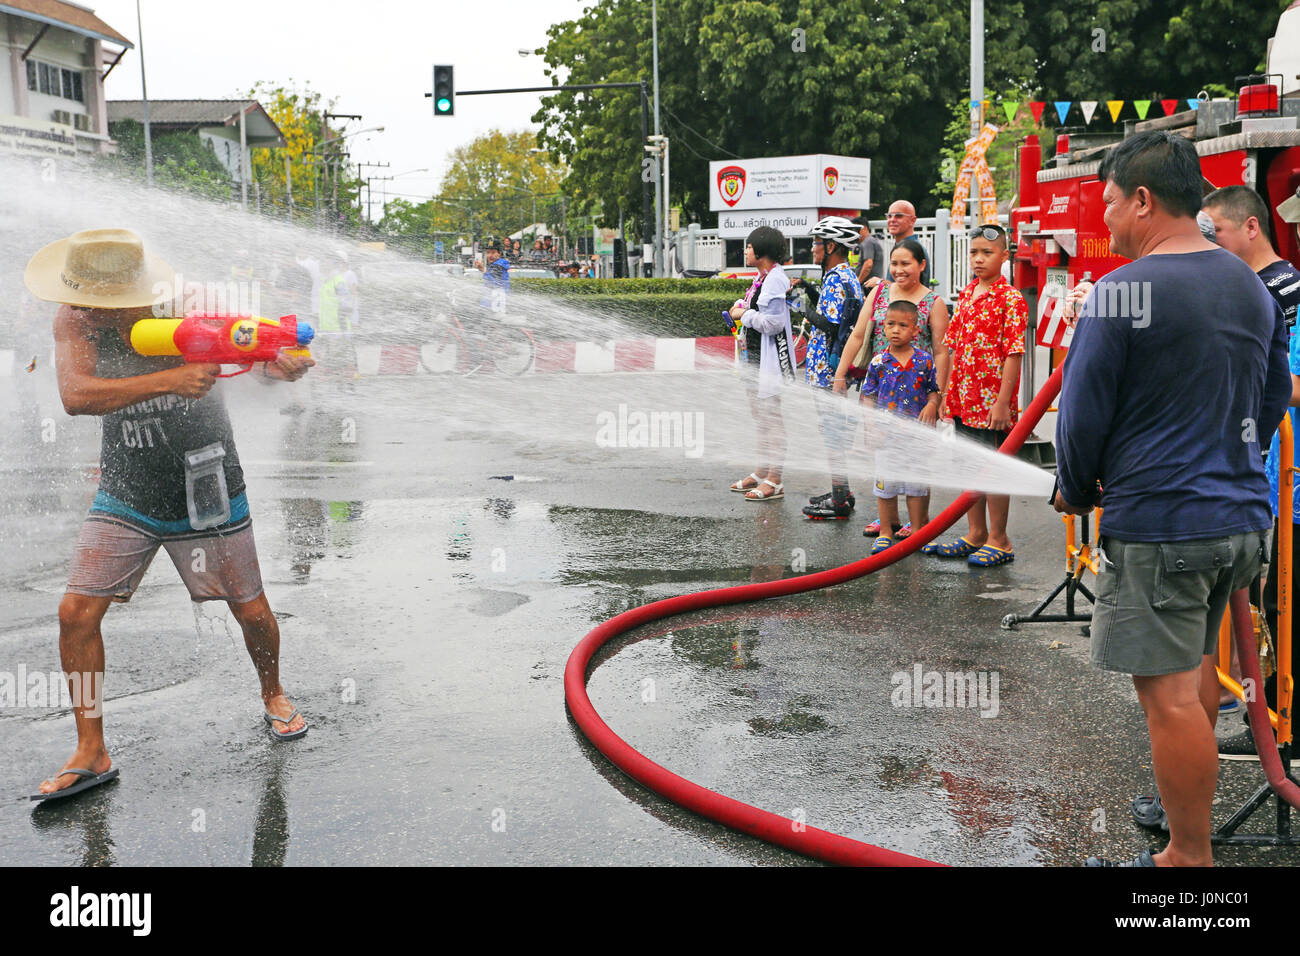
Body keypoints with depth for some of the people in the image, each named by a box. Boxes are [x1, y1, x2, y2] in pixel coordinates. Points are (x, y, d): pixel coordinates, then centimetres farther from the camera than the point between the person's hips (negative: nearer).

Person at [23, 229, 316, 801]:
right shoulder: (75, 323, -17)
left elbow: (267, 351, -13)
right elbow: (76, 396, -33)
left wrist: (285, 361, -39)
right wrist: (170, 379, -45)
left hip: (207, 496, -1)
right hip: (126, 497, 2)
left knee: (251, 611, 9)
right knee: (76, 612, -7)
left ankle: (273, 695, 40)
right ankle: (91, 754, 8)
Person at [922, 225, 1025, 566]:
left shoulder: (1010, 299, -10)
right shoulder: (966, 294, 12)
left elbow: (1014, 354, -14)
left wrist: (1003, 402, -18)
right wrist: (948, 393, 12)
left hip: (992, 401, -7)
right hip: (964, 399, 7)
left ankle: (998, 541, 11)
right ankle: (975, 535, 25)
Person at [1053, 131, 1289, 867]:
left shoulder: (1121, 293, -15)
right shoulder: (1254, 287, 10)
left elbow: (1083, 415, -12)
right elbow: (1274, 398, 18)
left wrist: (1077, 491, 5)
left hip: (1159, 523, -9)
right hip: (1244, 513, 9)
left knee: (1171, 695, -1)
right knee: (1199, 665, 25)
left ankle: (1190, 856, 9)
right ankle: (1192, 800, 40)